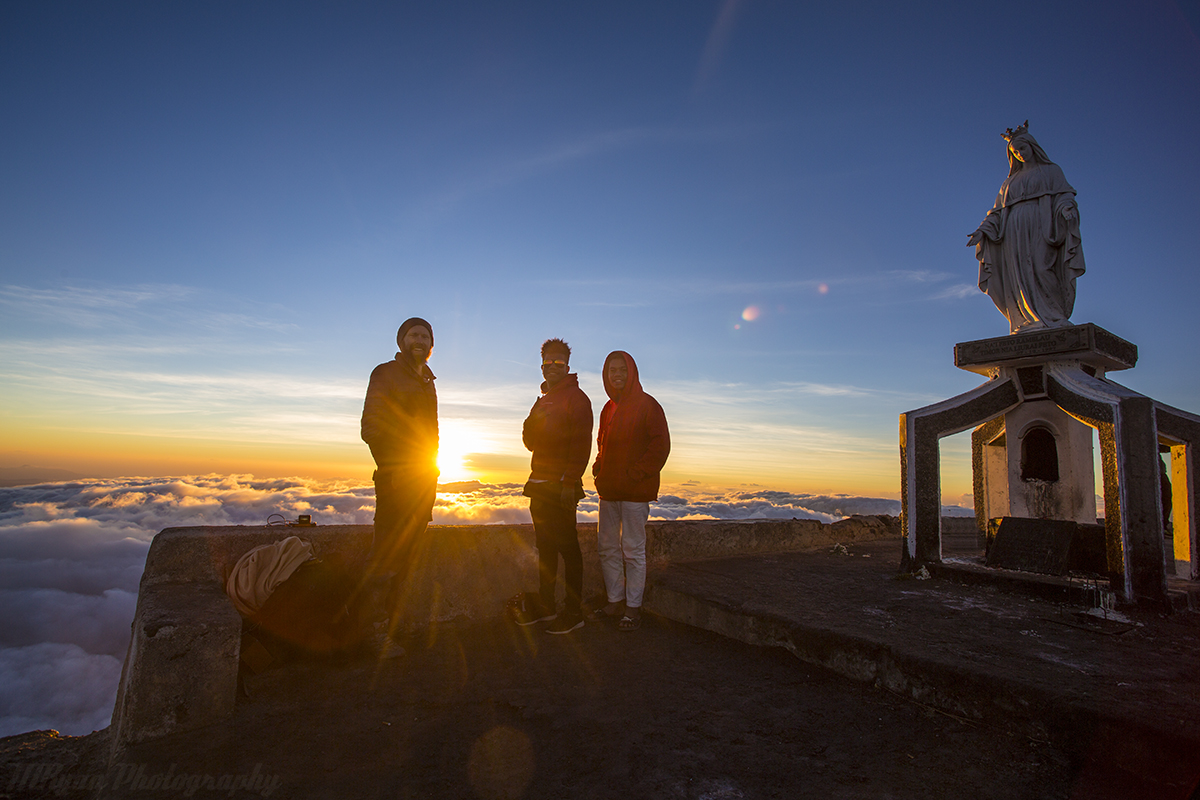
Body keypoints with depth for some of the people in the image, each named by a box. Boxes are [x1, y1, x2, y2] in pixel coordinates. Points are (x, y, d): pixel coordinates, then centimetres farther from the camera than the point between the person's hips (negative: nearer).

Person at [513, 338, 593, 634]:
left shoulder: (576, 397, -6)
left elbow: (581, 443, -15)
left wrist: (570, 482, -22)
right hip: (540, 484, 8)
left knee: (567, 546, -3)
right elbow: (530, 441, 19)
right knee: (545, 546, 13)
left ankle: (573, 612, 6)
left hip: (561, 485, -8)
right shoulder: (543, 400, 20)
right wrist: (533, 423, -4)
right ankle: (545, 604, 23)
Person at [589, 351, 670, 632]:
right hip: (609, 490, 7)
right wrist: (599, 465, 7)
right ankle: (614, 600, 24)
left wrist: (633, 475, -16)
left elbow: (660, 446, -12)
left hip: (636, 490, -7)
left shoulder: (647, 405, -7)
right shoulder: (609, 408, 14)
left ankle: (633, 607, 11)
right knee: (607, 547, 11)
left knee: (633, 550, -1)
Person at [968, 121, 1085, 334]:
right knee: (1020, 277, -10)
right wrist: (983, 230, 2)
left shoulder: (1051, 171, 19)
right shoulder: (1010, 182, 28)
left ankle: (1048, 321, -25)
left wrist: (1067, 208, -17)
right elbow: (998, 211, 19)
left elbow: (1064, 194, 6)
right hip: (1014, 233, 3)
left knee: (1039, 270, -20)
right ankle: (1029, 325, -17)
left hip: (1040, 229, -3)